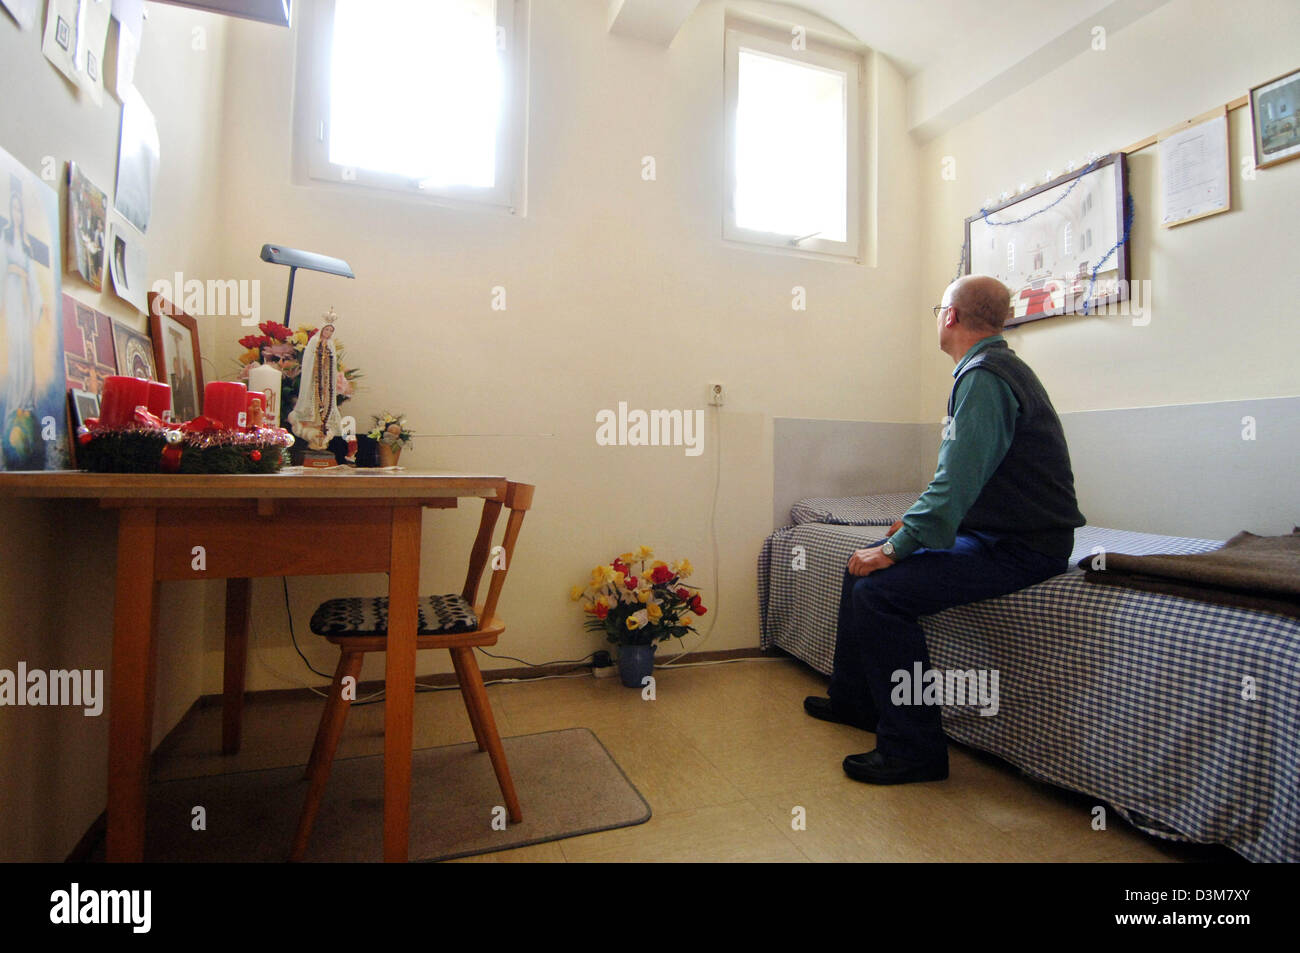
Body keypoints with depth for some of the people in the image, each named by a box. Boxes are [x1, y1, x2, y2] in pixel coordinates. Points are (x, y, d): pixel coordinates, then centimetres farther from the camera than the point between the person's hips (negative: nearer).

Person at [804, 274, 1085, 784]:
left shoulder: (984, 377, -19)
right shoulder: (991, 367, 16)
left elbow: (956, 483, -26)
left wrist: (897, 547, -19)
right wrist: (916, 521, 13)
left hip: (1020, 548, -11)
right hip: (989, 530, 11)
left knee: (880, 590, -24)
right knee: (862, 563, 10)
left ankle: (913, 749, -9)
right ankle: (853, 699, 24)